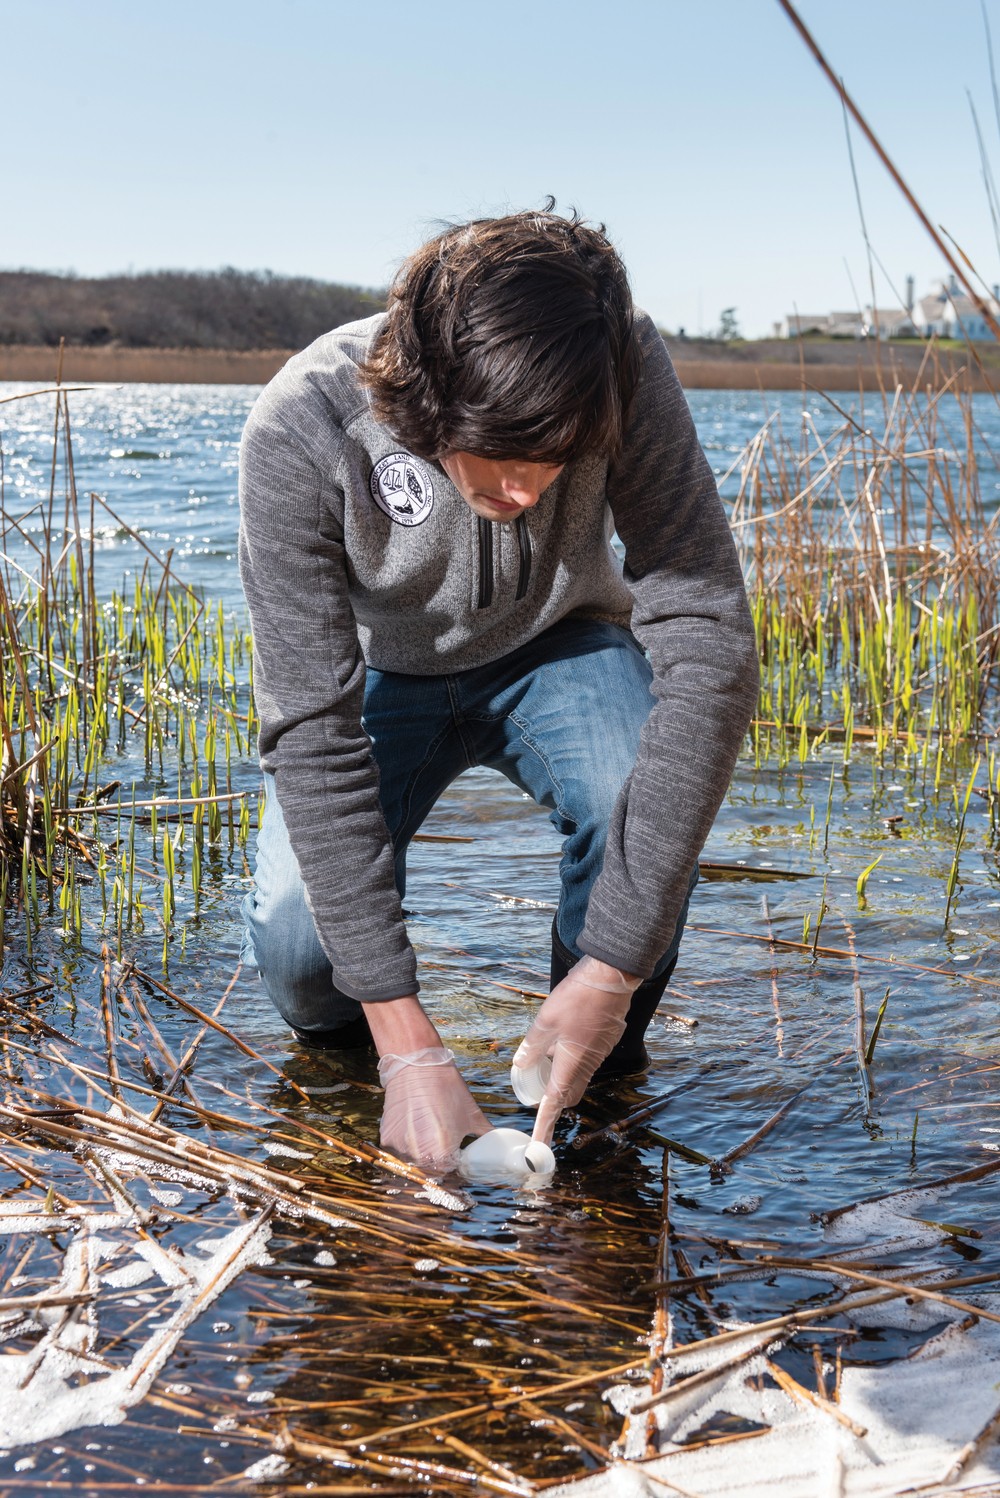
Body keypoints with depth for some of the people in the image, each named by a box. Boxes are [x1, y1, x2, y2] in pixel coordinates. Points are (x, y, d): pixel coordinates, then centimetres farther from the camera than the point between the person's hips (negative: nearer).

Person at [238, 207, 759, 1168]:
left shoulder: (626, 376, -32)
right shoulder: (301, 430, -34)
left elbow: (711, 654, -34)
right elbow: (311, 731, -32)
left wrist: (611, 968, -40)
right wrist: (406, 1043, -37)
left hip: (556, 652, 1)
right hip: (383, 671, 0)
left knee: (649, 792, -33)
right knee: (298, 953, -23)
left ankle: (600, 1072, -4)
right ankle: (342, 1051, 16)